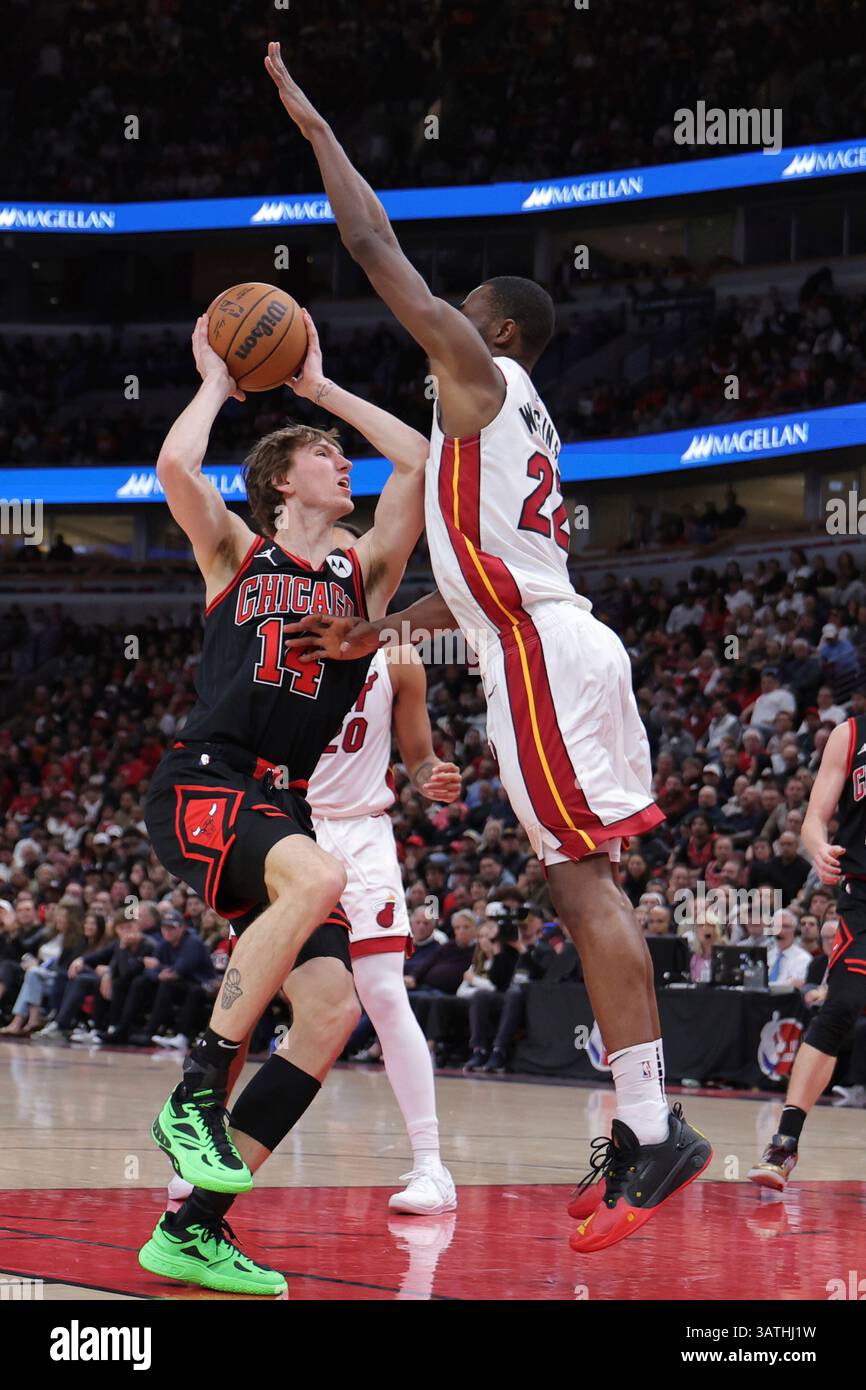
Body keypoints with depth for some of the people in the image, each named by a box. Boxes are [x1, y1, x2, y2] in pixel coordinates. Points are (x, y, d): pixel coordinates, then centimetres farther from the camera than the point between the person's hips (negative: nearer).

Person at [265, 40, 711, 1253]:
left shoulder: (477, 367, -1)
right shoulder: (515, 414, 25)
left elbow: (374, 244, -4)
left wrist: (312, 124, 5)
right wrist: (379, 634, 26)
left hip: (539, 656, -10)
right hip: (560, 643, 10)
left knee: (583, 884, -13)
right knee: (590, 886, 8)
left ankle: (653, 1131, -17)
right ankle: (643, 1129, 7)